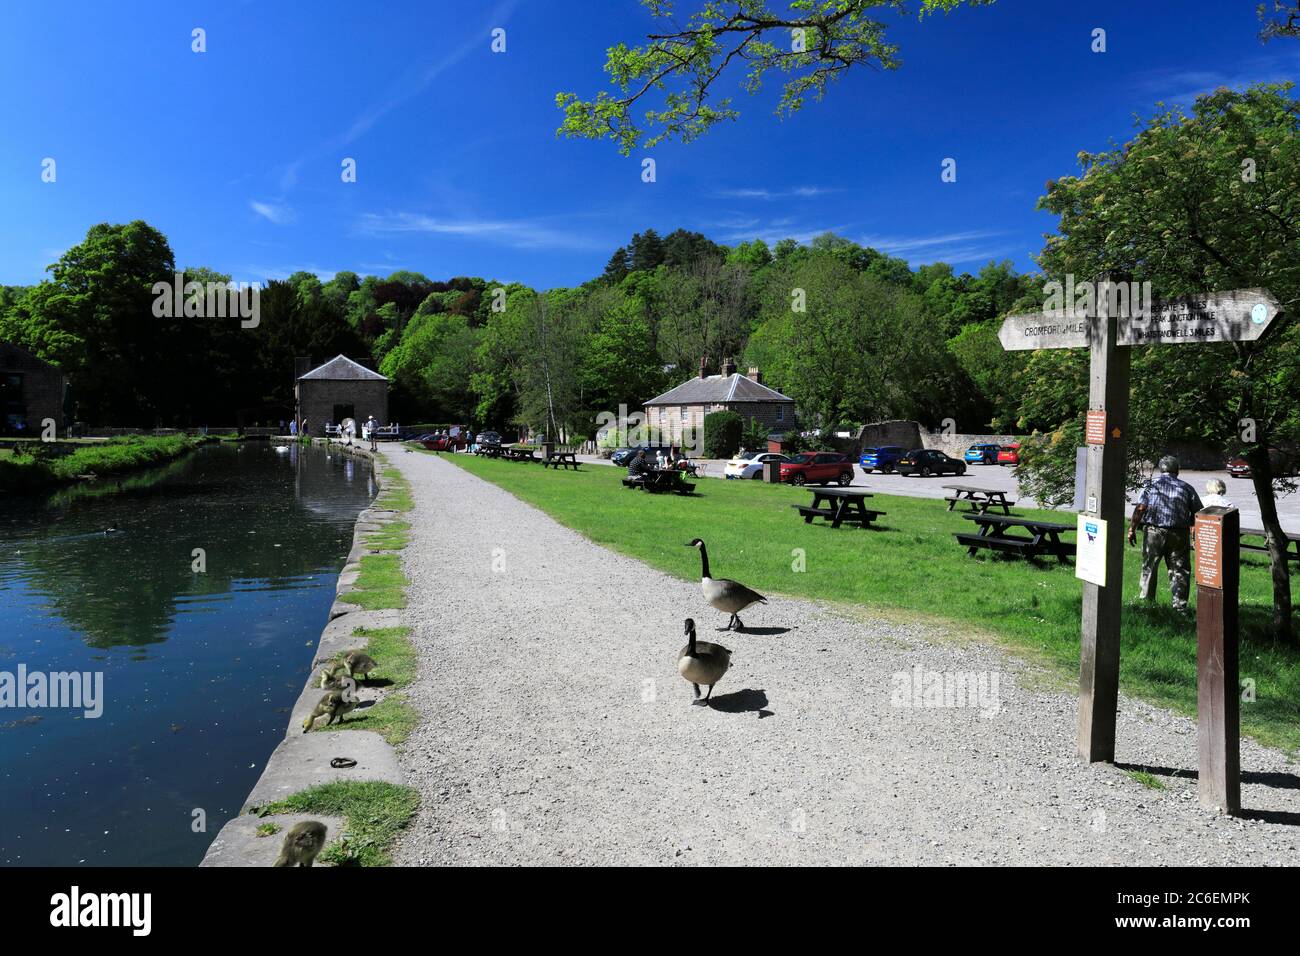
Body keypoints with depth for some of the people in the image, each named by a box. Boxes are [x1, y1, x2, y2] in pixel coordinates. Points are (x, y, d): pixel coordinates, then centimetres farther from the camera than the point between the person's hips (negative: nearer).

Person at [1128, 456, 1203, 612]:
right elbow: (1198, 513, 6)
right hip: (1179, 534, 1)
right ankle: (1180, 606, 6)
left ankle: (1146, 602, 15)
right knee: (1179, 571, 6)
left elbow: (1139, 509, -7)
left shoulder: (1151, 485, 2)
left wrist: (1132, 529, -3)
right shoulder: (1187, 488, 7)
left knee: (1149, 568, 10)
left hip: (1153, 532, -1)